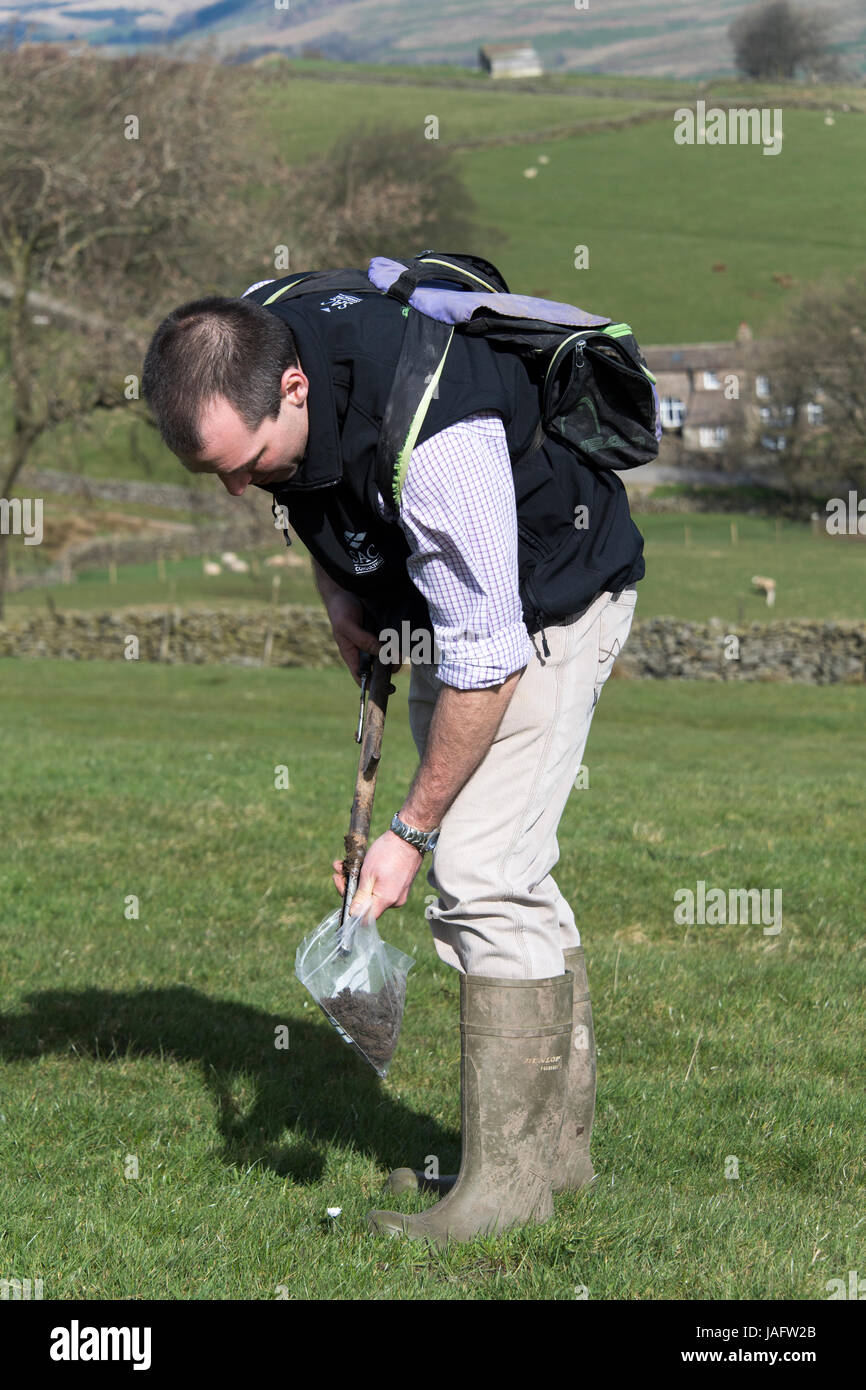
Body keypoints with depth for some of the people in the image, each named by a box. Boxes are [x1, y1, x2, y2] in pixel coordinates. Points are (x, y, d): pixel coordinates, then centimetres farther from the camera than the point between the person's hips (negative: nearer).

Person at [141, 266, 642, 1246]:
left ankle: (508, 1175, -9)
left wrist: (412, 831, -25)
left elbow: (487, 657, -32)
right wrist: (336, 588, -3)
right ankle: (560, 1139, 22)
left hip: (549, 603, -8)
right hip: (449, 599, 8)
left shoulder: (436, 437, -41)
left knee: (483, 873, -15)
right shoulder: (238, 350, -17)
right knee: (503, 873, 12)